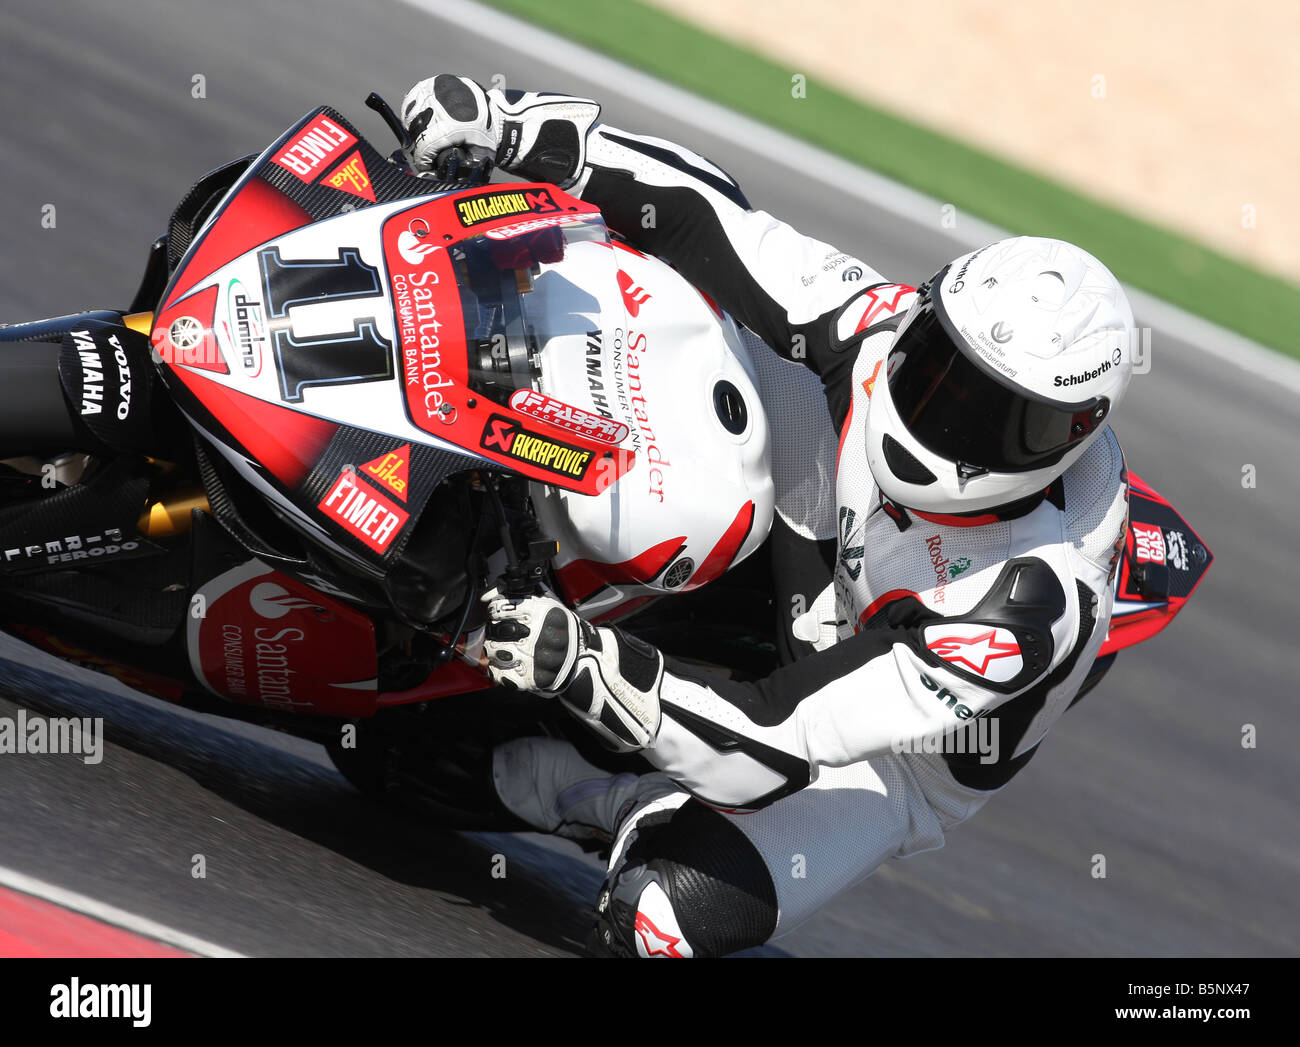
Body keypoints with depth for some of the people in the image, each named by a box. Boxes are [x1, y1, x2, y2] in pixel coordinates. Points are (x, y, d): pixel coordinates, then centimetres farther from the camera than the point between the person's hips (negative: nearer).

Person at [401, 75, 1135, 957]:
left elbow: (777, 741, -43)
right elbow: (702, 215, -20)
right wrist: (510, 126, -32)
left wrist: (582, 666, -53)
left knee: (662, 918, -29)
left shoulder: (1027, 601, -41)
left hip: (886, 766, -6)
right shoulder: (890, 328, -26)